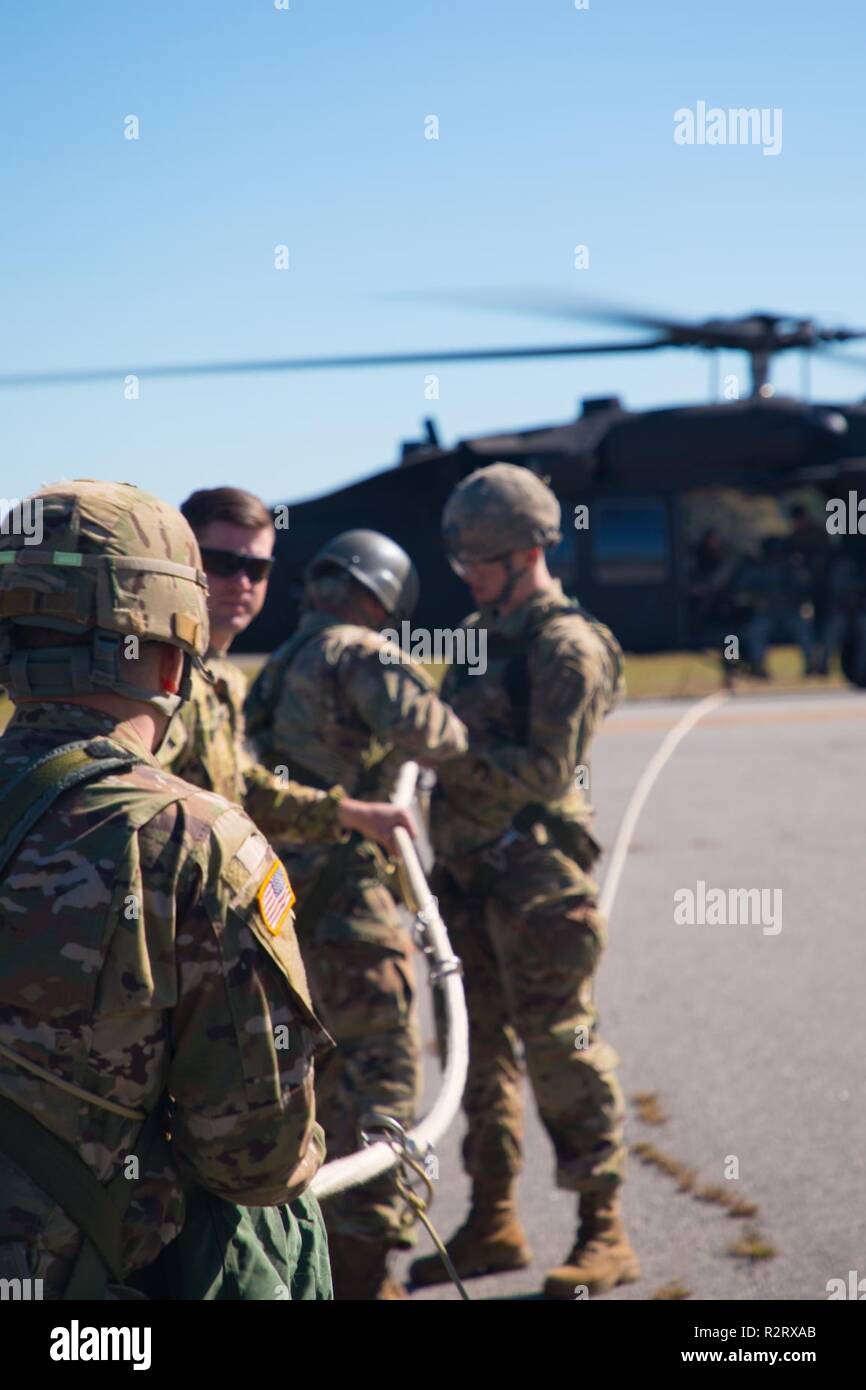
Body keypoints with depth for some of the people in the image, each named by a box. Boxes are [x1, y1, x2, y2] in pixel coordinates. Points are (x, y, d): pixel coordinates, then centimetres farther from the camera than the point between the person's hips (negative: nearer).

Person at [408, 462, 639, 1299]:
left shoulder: (565, 646, -11)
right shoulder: (481, 633, 16)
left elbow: (546, 772, -17)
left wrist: (451, 750, -20)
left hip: (531, 872, -9)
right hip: (466, 873, 9)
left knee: (560, 1048, -6)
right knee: (480, 1048, 12)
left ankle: (604, 1232, 2)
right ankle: (493, 1222, 22)